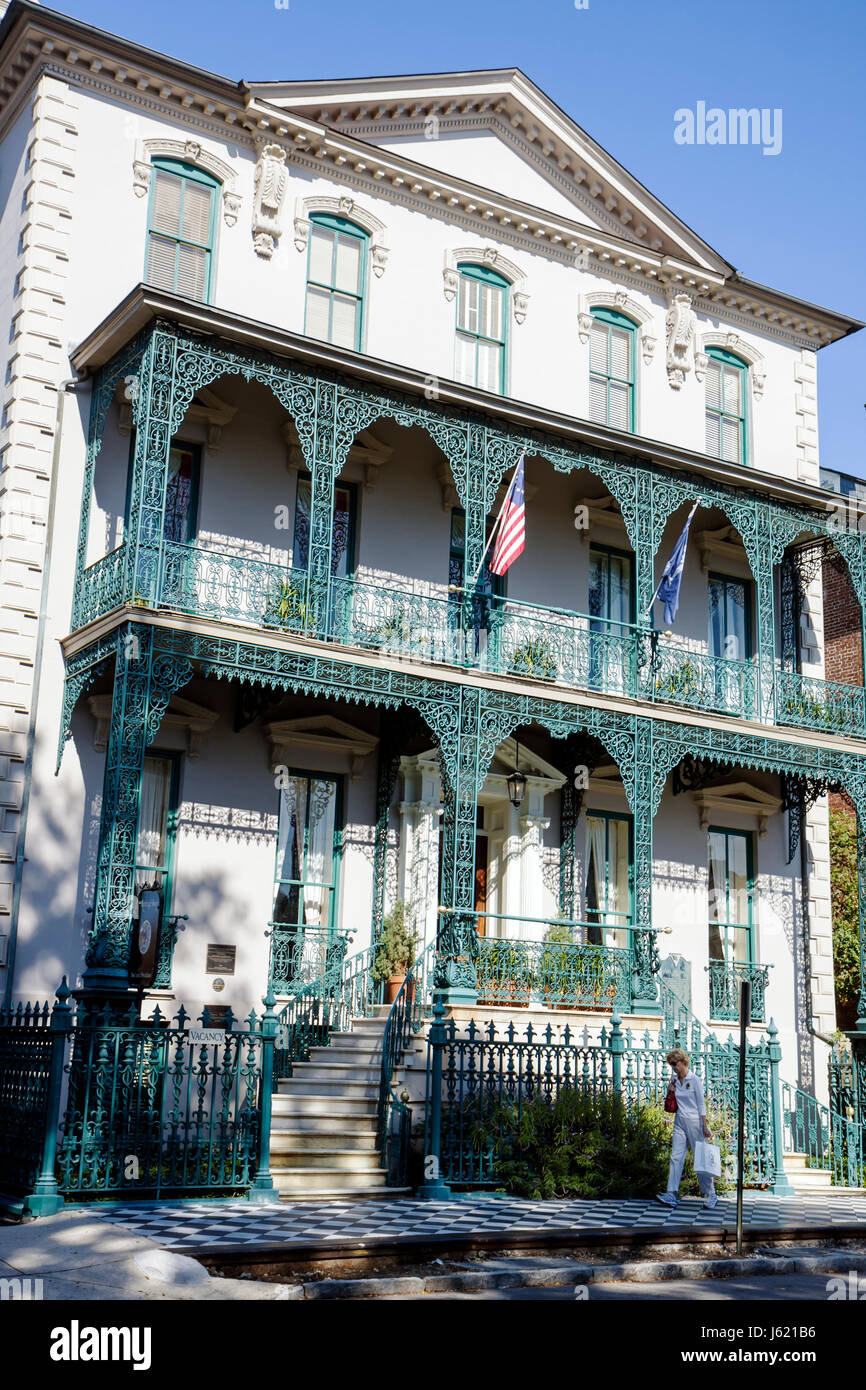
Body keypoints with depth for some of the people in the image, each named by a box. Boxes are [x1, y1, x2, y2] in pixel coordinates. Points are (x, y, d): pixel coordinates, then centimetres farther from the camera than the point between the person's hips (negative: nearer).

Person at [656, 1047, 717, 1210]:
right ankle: (672, 1195, -7)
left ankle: (710, 1196, 10)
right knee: (676, 1157, -3)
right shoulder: (674, 1080, 9)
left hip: (694, 1122, -5)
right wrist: (670, 1092, -1)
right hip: (680, 1122, 5)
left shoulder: (694, 1080, -8)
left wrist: (705, 1126, -11)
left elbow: (701, 1104, -8)